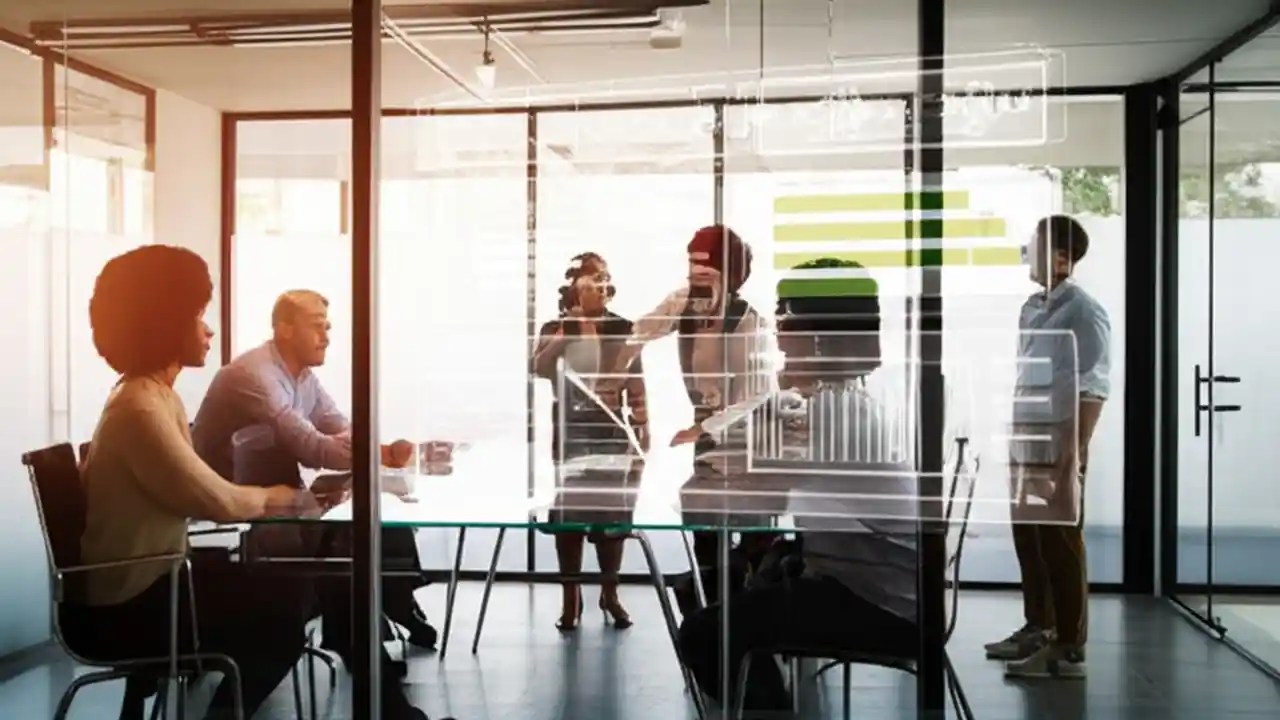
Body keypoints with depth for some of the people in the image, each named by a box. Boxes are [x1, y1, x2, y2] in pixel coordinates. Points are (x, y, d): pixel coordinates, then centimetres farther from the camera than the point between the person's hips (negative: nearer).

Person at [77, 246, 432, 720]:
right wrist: (273, 497, -3)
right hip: (133, 606, -8)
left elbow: (203, 494, 6)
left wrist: (276, 498, -4)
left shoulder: (157, 397, 8)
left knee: (297, 588, 5)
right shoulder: (140, 409, -23)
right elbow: (217, 502, -23)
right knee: (287, 609, -1)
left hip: (154, 581, 8)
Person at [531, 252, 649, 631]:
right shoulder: (556, 328, 2)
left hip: (613, 430, 1)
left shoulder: (622, 329, 5)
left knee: (613, 509, 5)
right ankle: (570, 598, 9)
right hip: (571, 430, -1)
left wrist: (643, 427, 2)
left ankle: (609, 593, 19)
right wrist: (567, 330, -19)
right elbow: (540, 369, -15)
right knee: (569, 509, 0)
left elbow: (635, 383, 6)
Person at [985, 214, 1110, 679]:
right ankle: (1037, 628, 29)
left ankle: (1068, 648, 8)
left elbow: (1091, 390, -15)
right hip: (1023, 444, 8)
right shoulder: (1032, 308, 13)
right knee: (1028, 541, 15)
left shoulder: (1083, 311, -10)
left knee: (1060, 546, -1)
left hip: (1057, 447, -8)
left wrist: (1075, 454, -18)